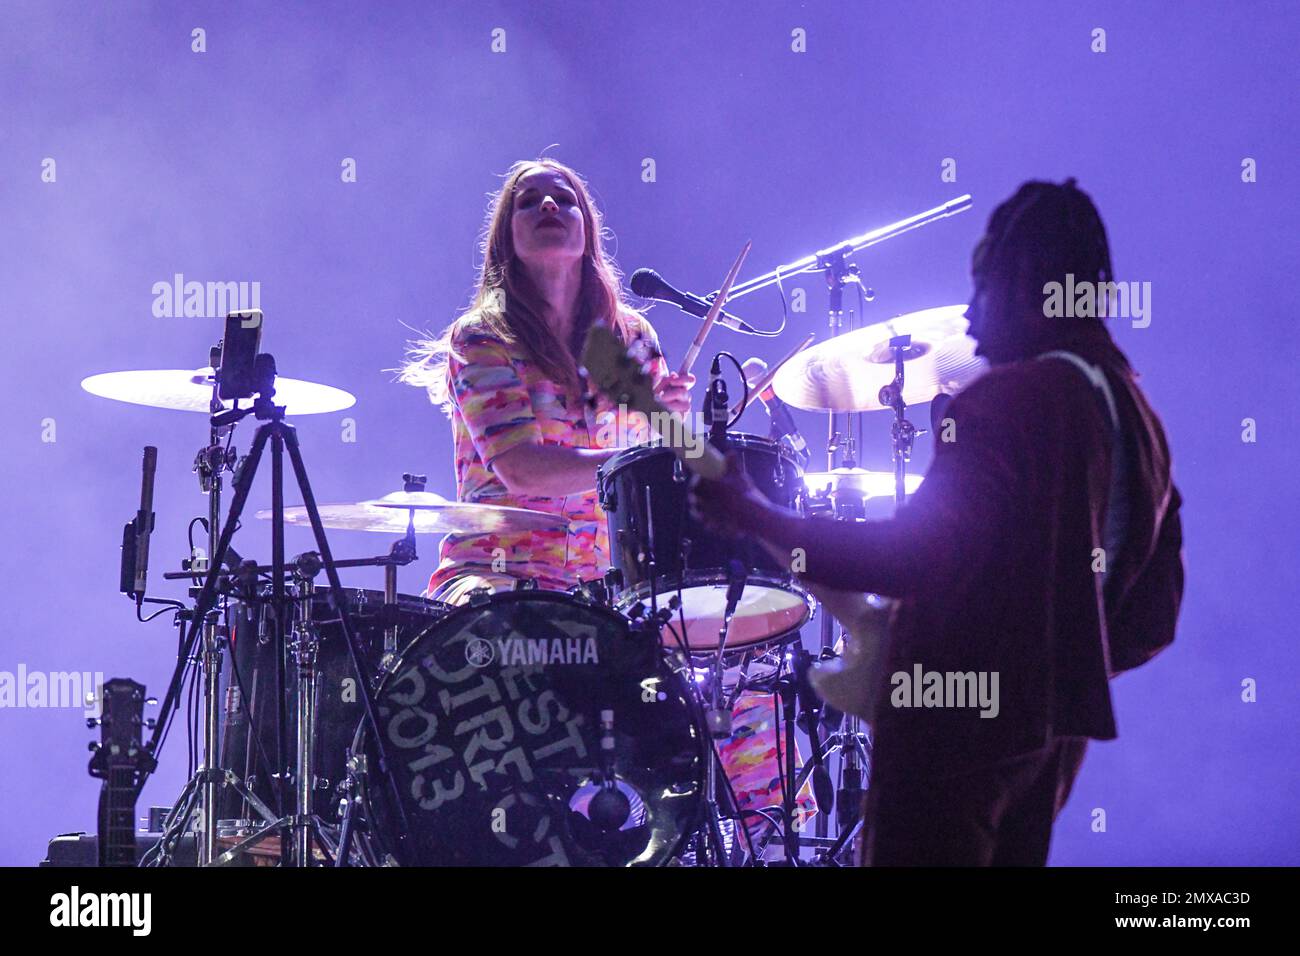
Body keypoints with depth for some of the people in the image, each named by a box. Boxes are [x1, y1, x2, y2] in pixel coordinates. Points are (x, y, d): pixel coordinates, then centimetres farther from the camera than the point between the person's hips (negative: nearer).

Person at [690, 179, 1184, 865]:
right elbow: (1153, 615, 15)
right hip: (1053, 724, 9)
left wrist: (758, 519, -17)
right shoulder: (1136, 416, 12)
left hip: (955, 719, -9)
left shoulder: (1010, 399, -16)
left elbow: (912, 555, -25)